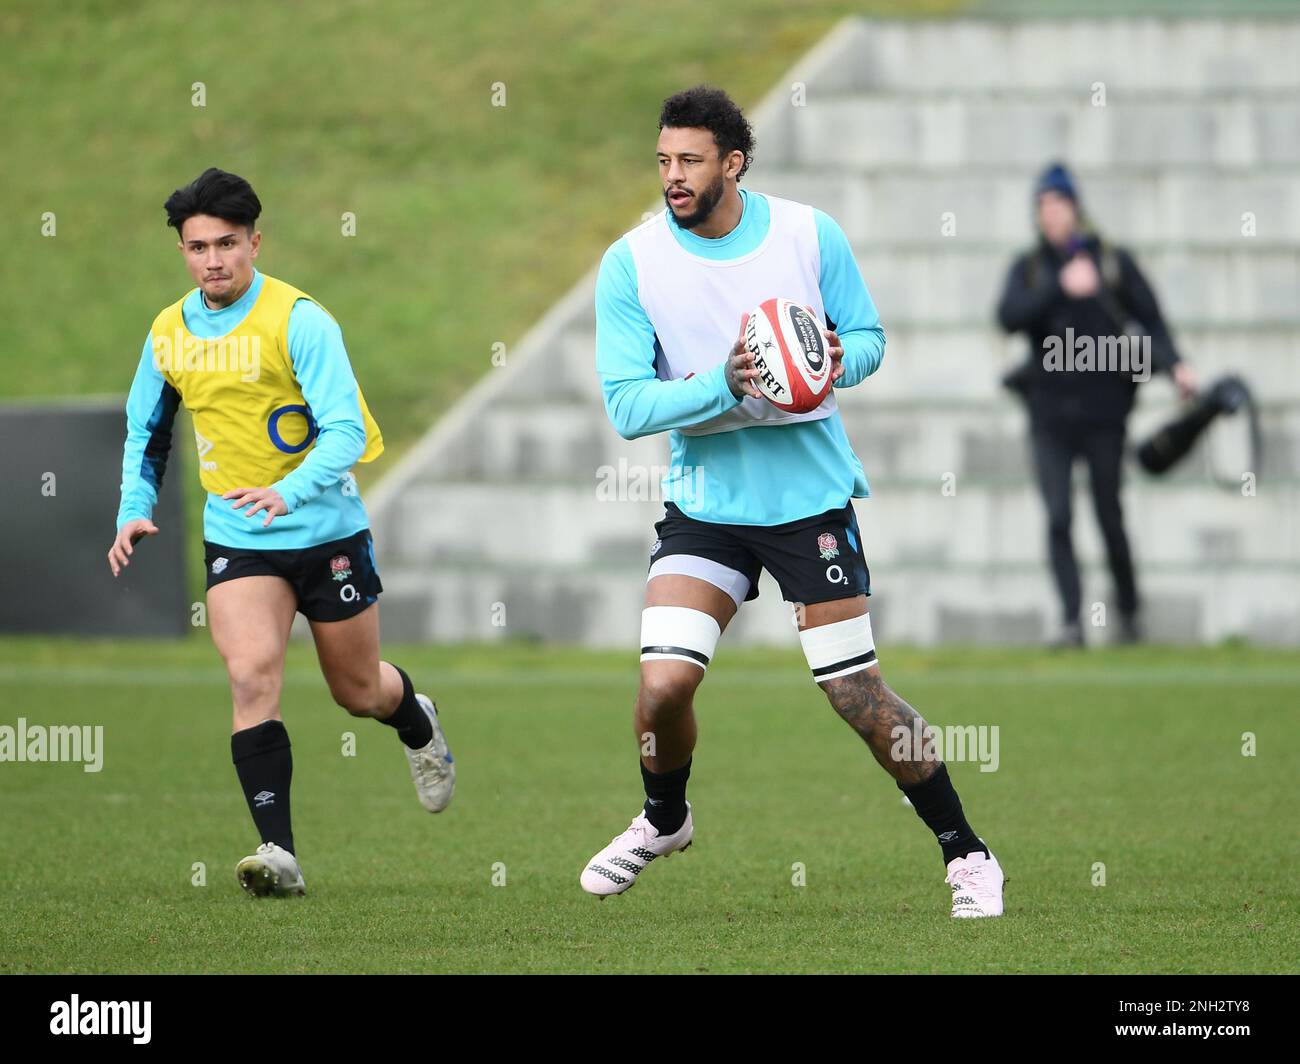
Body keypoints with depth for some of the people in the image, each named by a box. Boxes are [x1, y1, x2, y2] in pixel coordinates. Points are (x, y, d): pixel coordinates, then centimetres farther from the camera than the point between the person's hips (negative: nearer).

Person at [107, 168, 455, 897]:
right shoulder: (169, 333, 1)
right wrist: (135, 510, 3)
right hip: (236, 538, 3)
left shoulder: (298, 321, -16)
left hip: (327, 530, -3)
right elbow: (146, 432, 18)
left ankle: (420, 728, 49)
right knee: (252, 675, -19)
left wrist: (288, 491, -39)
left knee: (358, 690, 12)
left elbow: (347, 432, -23)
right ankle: (279, 854, -21)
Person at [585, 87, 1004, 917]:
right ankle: (664, 821, 18)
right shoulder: (632, 263, -8)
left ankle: (967, 855, 15)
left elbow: (869, 335, 6)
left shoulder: (811, 235, -6)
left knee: (857, 694, -2)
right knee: (664, 684, -13)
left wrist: (839, 361, -18)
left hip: (812, 496, -1)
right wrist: (723, 385, -27)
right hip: (704, 500, 1)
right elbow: (626, 405, -11)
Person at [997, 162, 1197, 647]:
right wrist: (1061, 287, -20)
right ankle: (1071, 621, -11)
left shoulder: (1113, 262, 3)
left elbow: (1151, 320, 0)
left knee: (1110, 519, 2)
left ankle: (1129, 610, 21)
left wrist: (1176, 365, -17)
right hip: (1050, 415, 1)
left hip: (1102, 410, -1)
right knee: (1058, 518, -10)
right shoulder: (1028, 268, 8)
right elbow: (1009, 316, -9)